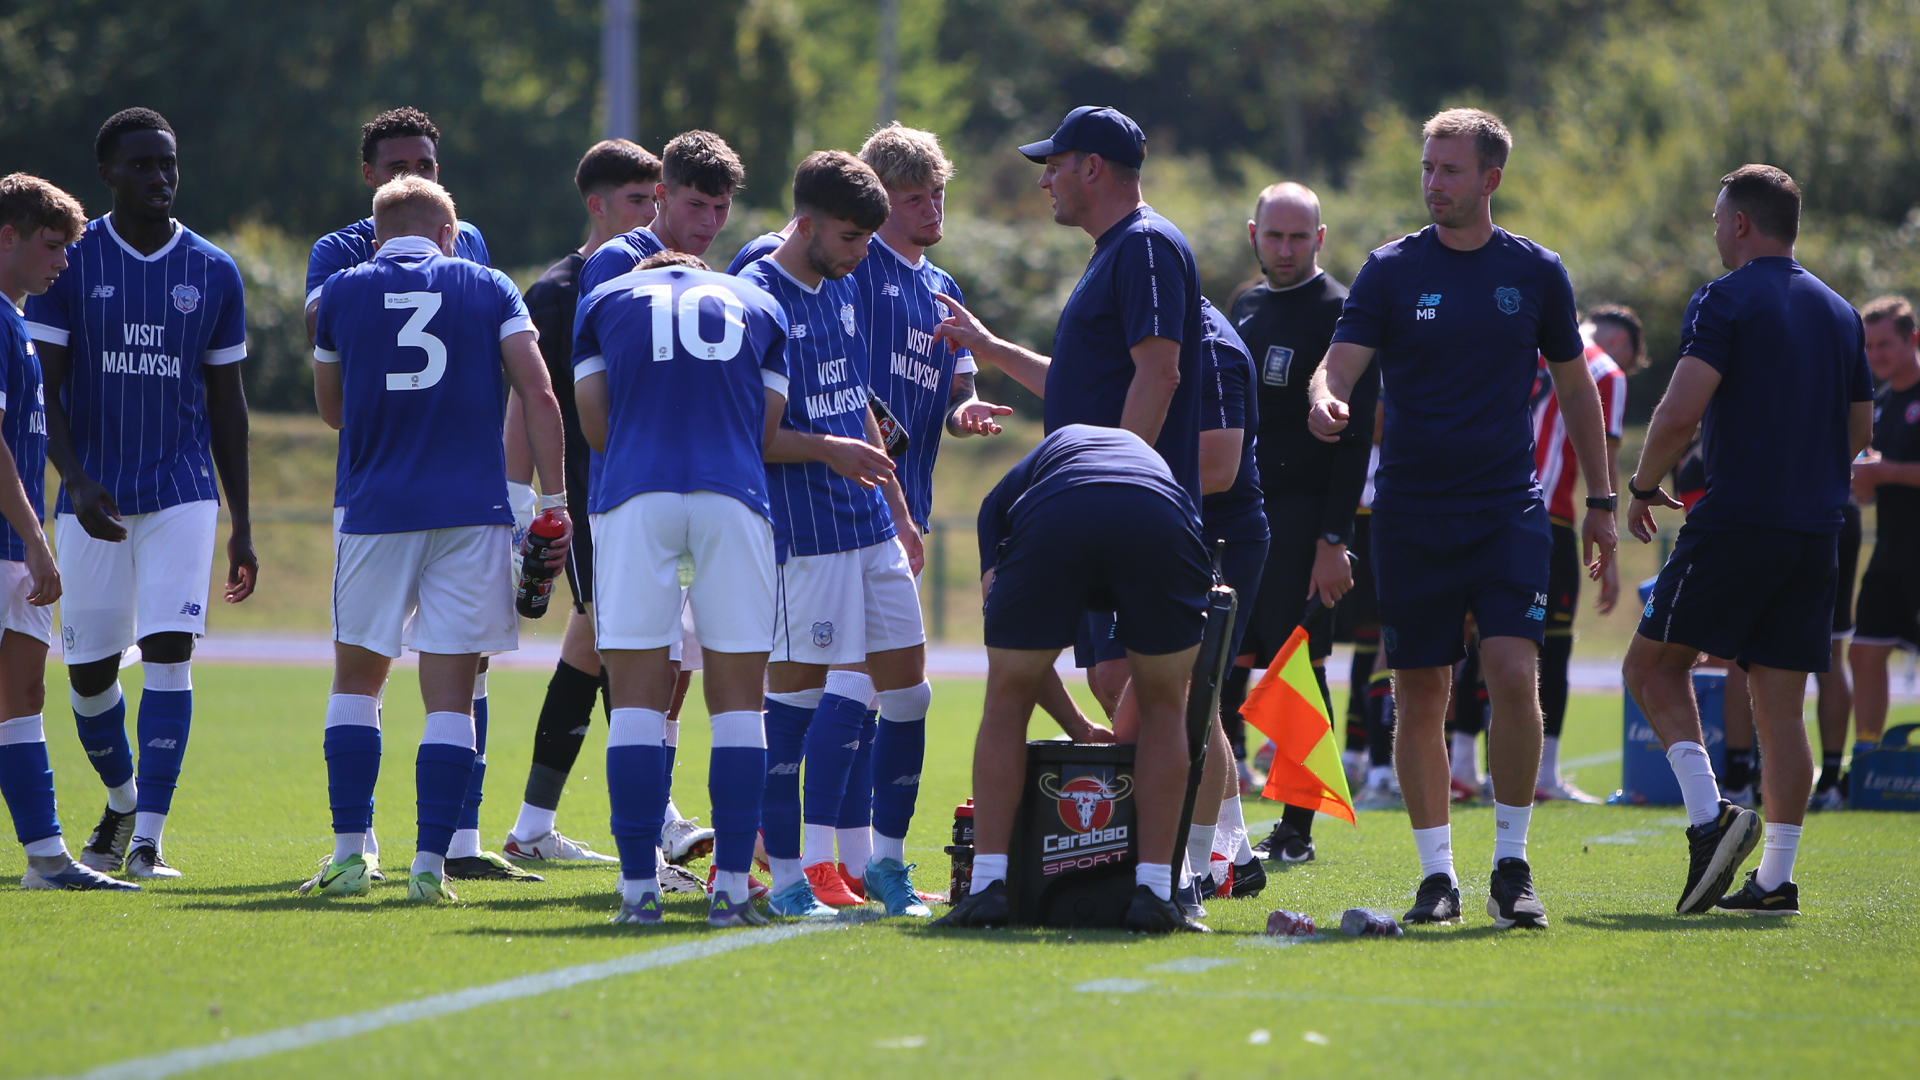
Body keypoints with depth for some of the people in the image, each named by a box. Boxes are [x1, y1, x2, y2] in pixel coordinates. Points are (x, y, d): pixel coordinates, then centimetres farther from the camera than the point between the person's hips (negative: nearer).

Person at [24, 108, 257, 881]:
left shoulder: (212, 273, 5)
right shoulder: (68, 264, -2)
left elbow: (226, 402, 10)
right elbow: (43, 389, -4)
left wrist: (242, 526, 9)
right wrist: (76, 480, -20)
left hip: (182, 495, 0)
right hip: (94, 497, 0)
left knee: (168, 652, -14)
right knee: (88, 668, 5)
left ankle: (146, 842, -14)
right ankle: (121, 800, 33)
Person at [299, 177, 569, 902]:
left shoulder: (342, 293, 9)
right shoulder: (488, 289, 7)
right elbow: (539, 397, -2)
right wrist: (555, 503, -1)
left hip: (376, 510, 0)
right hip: (472, 510, 0)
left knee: (357, 679, 14)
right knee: (450, 695, 2)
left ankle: (350, 852, 6)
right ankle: (431, 863, -5)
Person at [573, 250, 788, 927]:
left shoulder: (605, 299, 18)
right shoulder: (758, 305, 21)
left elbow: (596, 428, 13)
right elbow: (766, 434, 16)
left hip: (635, 497, -1)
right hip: (734, 501, 1)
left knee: (638, 699, 0)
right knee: (738, 701, 5)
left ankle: (639, 888, -4)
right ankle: (733, 886, 0)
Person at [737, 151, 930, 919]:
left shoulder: (844, 292, 15)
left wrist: (899, 511, 24)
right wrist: (825, 449, -21)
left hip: (869, 528, 8)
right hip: (801, 531, -8)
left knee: (907, 686, 7)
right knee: (793, 691, -5)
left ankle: (882, 861, 17)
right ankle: (788, 872, 0)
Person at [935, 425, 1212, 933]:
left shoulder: (1004, 493, 40)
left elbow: (1018, 657, 33)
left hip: (1049, 524, -1)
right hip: (1158, 526, 1)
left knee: (1007, 701, 20)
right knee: (1164, 706, 22)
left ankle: (988, 887, 13)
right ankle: (1152, 892, 15)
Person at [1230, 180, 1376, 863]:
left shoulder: (1340, 314, -6)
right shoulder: (1246, 307, 16)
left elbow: (1355, 438, -11)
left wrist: (1334, 540, -17)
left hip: (1301, 519, -7)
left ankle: (1298, 831, -1)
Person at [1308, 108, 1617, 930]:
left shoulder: (1536, 272, 5)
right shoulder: (1392, 269, 2)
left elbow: (1575, 386, 15)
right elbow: (1341, 362, -7)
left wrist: (1599, 502, 14)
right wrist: (1327, 399, -31)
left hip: (1509, 508, 0)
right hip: (1410, 513, 0)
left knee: (1512, 671, -15)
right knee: (1419, 695, 1)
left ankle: (1512, 865, -4)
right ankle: (1437, 873, 11)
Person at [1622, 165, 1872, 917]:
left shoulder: (1725, 300, -7)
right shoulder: (1838, 312, 15)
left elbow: (1681, 411, -16)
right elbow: (1859, 429, 20)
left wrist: (1643, 487, -2)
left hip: (1736, 520, -6)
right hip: (1815, 530, 6)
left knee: (1654, 664, 5)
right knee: (1779, 705, 7)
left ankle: (1709, 814, -13)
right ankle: (1776, 877, 4)